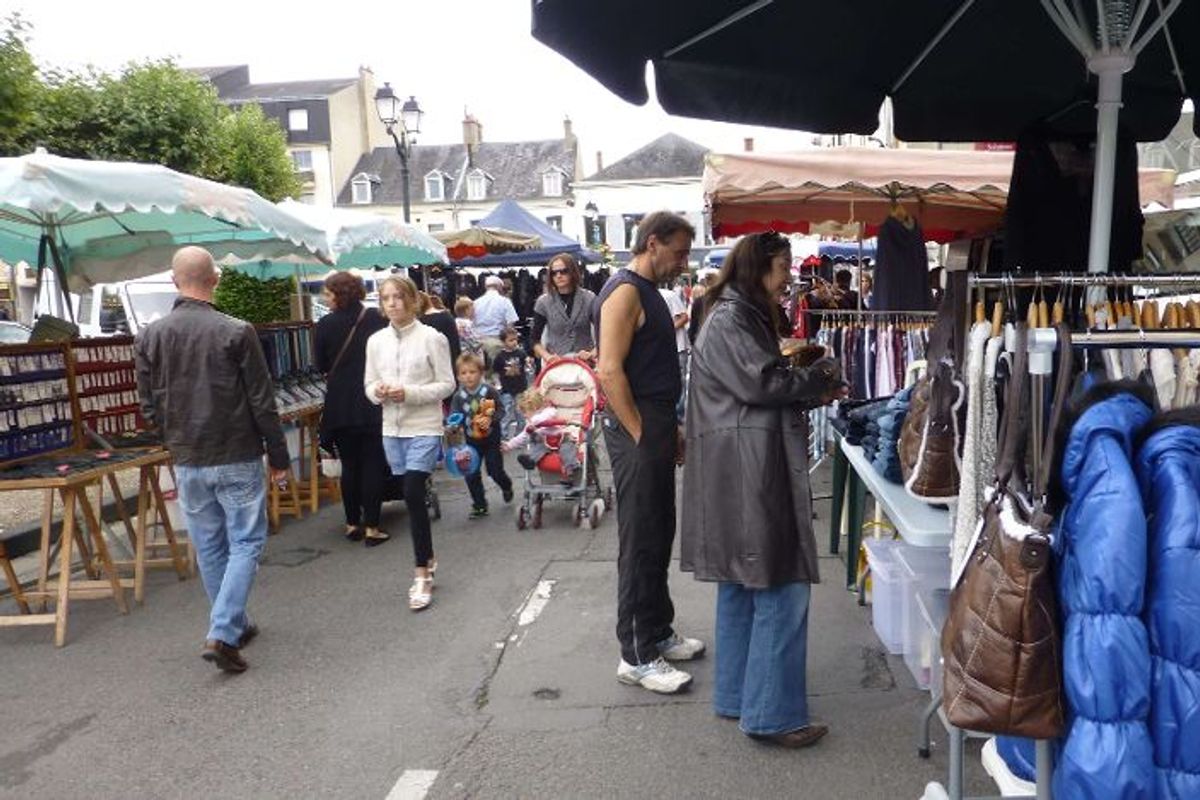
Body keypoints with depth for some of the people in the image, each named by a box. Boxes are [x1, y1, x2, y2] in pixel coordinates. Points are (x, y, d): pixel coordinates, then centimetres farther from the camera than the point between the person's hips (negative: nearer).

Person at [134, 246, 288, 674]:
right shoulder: (237, 332, -12)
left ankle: (235, 625, 28)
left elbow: (149, 406, 6)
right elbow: (262, 403, -10)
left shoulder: (150, 337, -1)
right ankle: (222, 634, -6)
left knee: (209, 547, 16)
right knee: (245, 543, 5)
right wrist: (278, 456, -1)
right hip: (238, 459, -4)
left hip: (187, 463, 4)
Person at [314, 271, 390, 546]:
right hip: (374, 403, 0)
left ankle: (352, 524, 19)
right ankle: (371, 527, 4)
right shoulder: (376, 320, -6)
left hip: (340, 406, 1)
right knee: (373, 464, 4)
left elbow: (321, 366, 3)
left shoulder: (325, 325, -7)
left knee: (349, 465, 12)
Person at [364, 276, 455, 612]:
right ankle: (427, 559, 29)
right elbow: (368, 384, 12)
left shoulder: (432, 338, -6)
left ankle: (421, 574, -3)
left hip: (424, 427, -5)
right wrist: (378, 392, -11)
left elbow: (447, 385, -5)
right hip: (392, 427, 5)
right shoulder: (376, 341, 6)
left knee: (413, 494, -13)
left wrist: (409, 393, -17)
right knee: (412, 495, 12)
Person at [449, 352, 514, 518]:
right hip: (471, 440, 3)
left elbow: (500, 411, -12)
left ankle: (506, 487, 40)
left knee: (495, 470, 6)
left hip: (491, 438, -3)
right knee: (471, 475, 3)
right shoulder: (458, 396, -7)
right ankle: (479, 506, 17)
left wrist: (490, 419, -30)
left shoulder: (490, 391, -14)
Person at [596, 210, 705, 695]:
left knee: (660, 537, 17)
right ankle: (636, 657, 6)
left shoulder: (649, 292, 17)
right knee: (640, 543, -3)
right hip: (636, 434, -10)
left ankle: (658, 633, 30)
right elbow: (610, 371, -22)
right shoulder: (624, 291, -14)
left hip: (656, 429, 10)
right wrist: (641, 435, -19)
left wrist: (671, 431, 18)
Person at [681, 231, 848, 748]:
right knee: (781, 589, -7)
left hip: (747, 472, 11)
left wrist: (815, 391, 9)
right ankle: (771, 715, 1)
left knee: (743, 586, 15)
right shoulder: (729, 318, -11)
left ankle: (737, 696, 25)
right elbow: (761, 382, -18)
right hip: (747, 473, -11)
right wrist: (820, 379, -3)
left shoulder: (745, 316, 21)